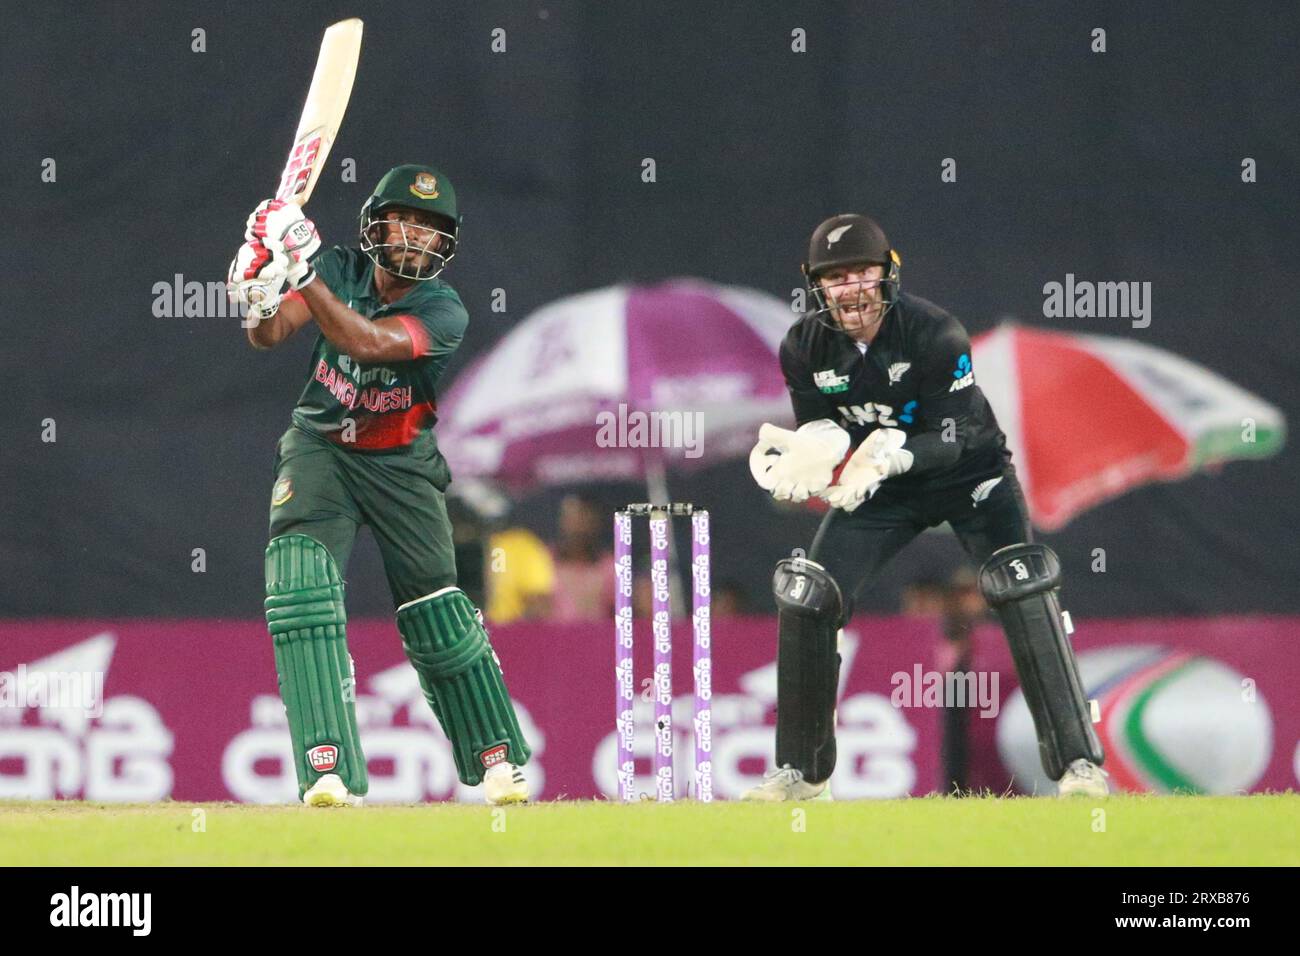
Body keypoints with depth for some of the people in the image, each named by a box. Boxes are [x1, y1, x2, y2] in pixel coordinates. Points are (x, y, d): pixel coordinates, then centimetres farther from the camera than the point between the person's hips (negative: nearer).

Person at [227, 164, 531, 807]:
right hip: (320, 451, 1)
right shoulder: (341, 270, -8)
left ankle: (497, 757, 22)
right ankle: (328, 771, -26)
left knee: (439, 618, 0)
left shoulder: (445, 313, -18)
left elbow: (364, 342, -35)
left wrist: (303, 271, -44)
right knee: (301, 583, -21)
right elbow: (269, 335, -21)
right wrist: (263, 290, -43)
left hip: (402, 465, -1)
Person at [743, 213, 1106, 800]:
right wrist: (806, 455, -32)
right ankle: (800, 772, 10)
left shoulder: (936, 335, -26)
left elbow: (948, 440, -27)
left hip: (968, 474, -4)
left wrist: (888, 456, -47)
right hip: (878, 489, 4)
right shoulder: (805, 348, -13)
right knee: (804, 601, -7)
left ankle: (1078, 762, -21)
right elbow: (818, 430, -7)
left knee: (1026, 593, -24)